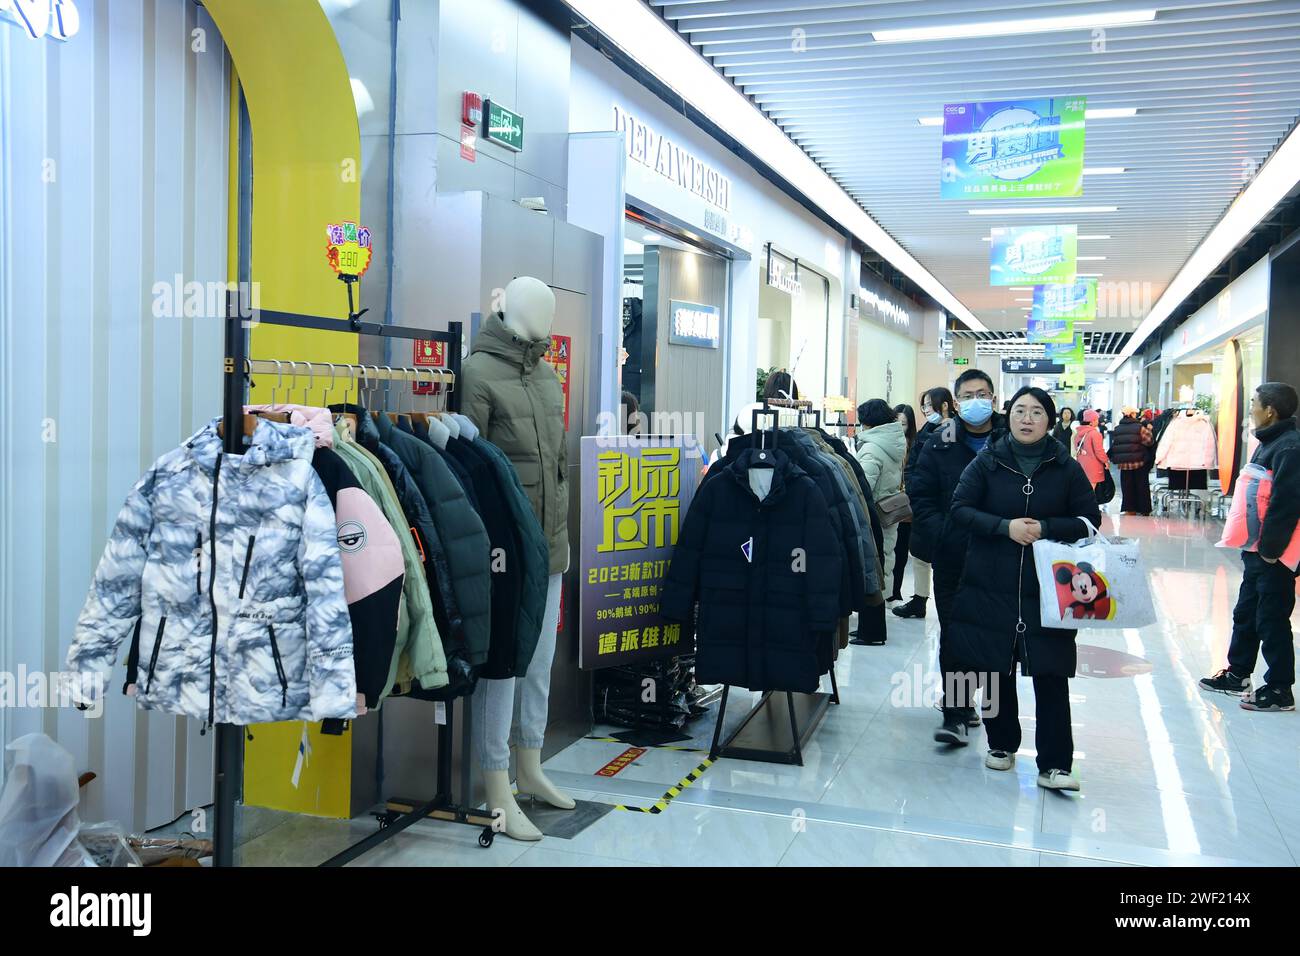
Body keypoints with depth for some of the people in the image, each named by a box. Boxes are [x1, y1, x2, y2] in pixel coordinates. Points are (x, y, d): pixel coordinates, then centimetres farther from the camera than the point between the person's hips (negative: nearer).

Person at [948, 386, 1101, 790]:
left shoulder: (1066, 468, 2)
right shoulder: (988, 462, 2)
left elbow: (1090, 520, 3)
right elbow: (960, 509, -3)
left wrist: (1044, 527, -14)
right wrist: (1005, 526, -18)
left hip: (1047, 589, -1)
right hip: (991, 586, 1)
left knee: (1051, 677, -4)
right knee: (996, 670, 10)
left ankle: (1054, 764, 4)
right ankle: (1002, 745, 29)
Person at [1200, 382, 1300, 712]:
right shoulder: (1269, 443, 12)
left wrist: (1271, 548, -21)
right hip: (1257, 551, 10)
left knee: (1271, 620, 0)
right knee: (1246, 613, 19)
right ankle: (1237, 674, 32)